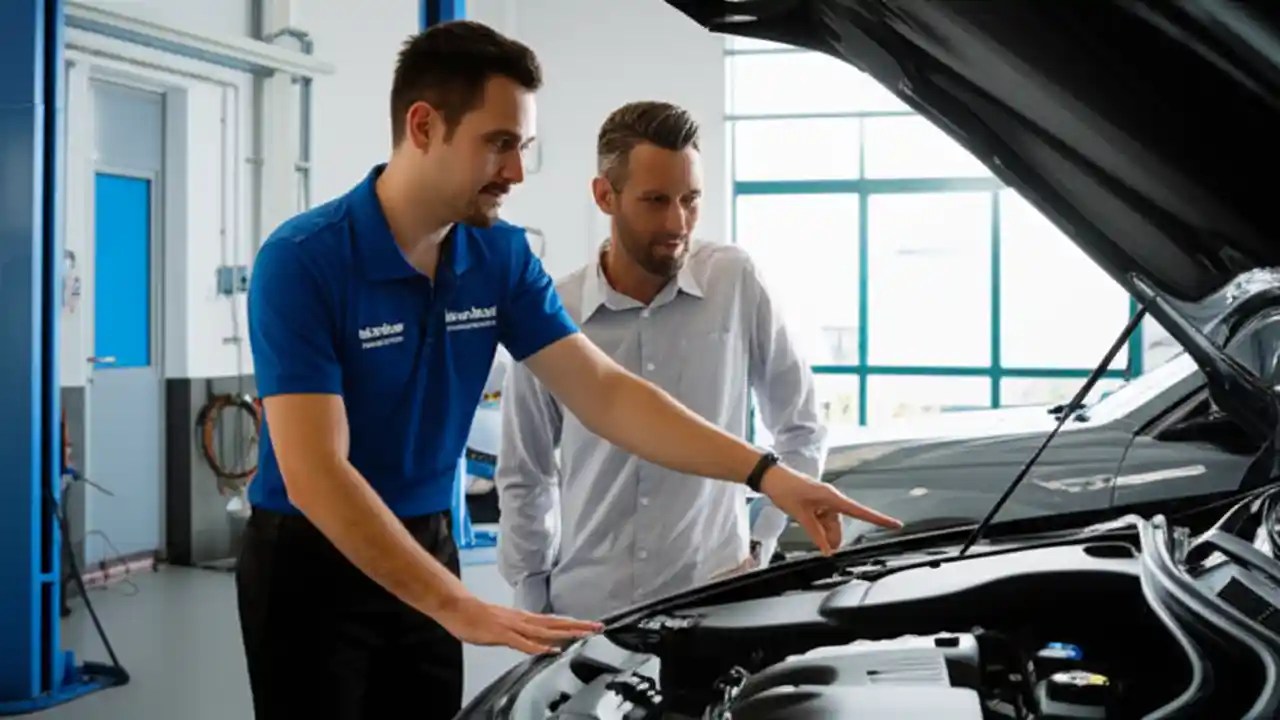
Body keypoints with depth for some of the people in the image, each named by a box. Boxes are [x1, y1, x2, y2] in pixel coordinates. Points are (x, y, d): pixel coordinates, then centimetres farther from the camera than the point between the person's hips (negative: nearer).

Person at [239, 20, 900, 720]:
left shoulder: (502, 257, -4)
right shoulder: (302, 261, -22)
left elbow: (603, 391, -5)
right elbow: (314, 475, -28)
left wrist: (766, 473, -16)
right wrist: (458, 608, -36)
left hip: (425, 550, 5)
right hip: (312, 563, -5)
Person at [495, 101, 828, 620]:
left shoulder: (735, 283, -4)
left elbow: (801, 429, 5)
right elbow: (524, 478, 6)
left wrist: (760, 546, 0)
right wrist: (534, 604, 4)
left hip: (714, 601, -1)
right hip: (584, 610, 1)